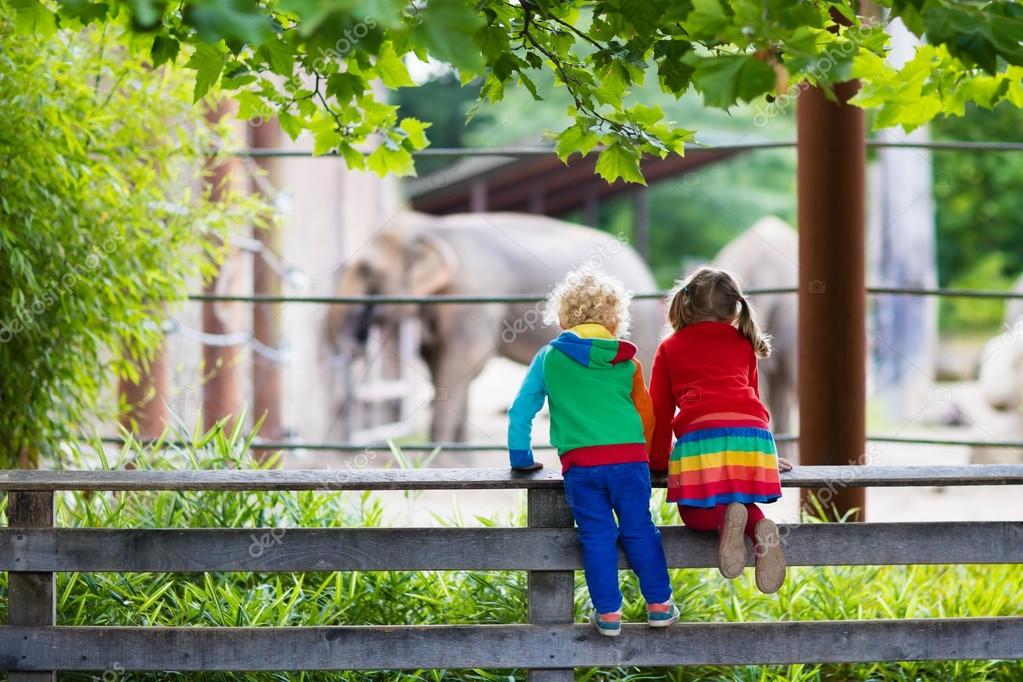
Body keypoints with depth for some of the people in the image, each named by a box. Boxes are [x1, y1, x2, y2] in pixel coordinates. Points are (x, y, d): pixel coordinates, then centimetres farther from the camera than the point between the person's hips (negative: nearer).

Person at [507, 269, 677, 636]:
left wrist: (521, 457, 22)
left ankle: (608, 612, 7)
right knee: (640, 530, 11)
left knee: (597, 536, 6)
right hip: (629, 457, 1)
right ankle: (659, 605, 16)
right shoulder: (627, 362, 13)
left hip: (580, 462, -1)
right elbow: (646, 415, 20)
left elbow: (521, 410, 12)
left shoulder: (549, 356, 10)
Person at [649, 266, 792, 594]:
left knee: (695, 513, 14)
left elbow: (659, 410, 22)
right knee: (741, 503, 21)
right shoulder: (743, 345, 29)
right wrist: (767, 453, 49)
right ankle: (758, 525, -16)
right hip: (753, 432, 2)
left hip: (700, 434, -2)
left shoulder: (669, 348, 22)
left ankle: (726, 519, -22)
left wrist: (658, 459, 32)